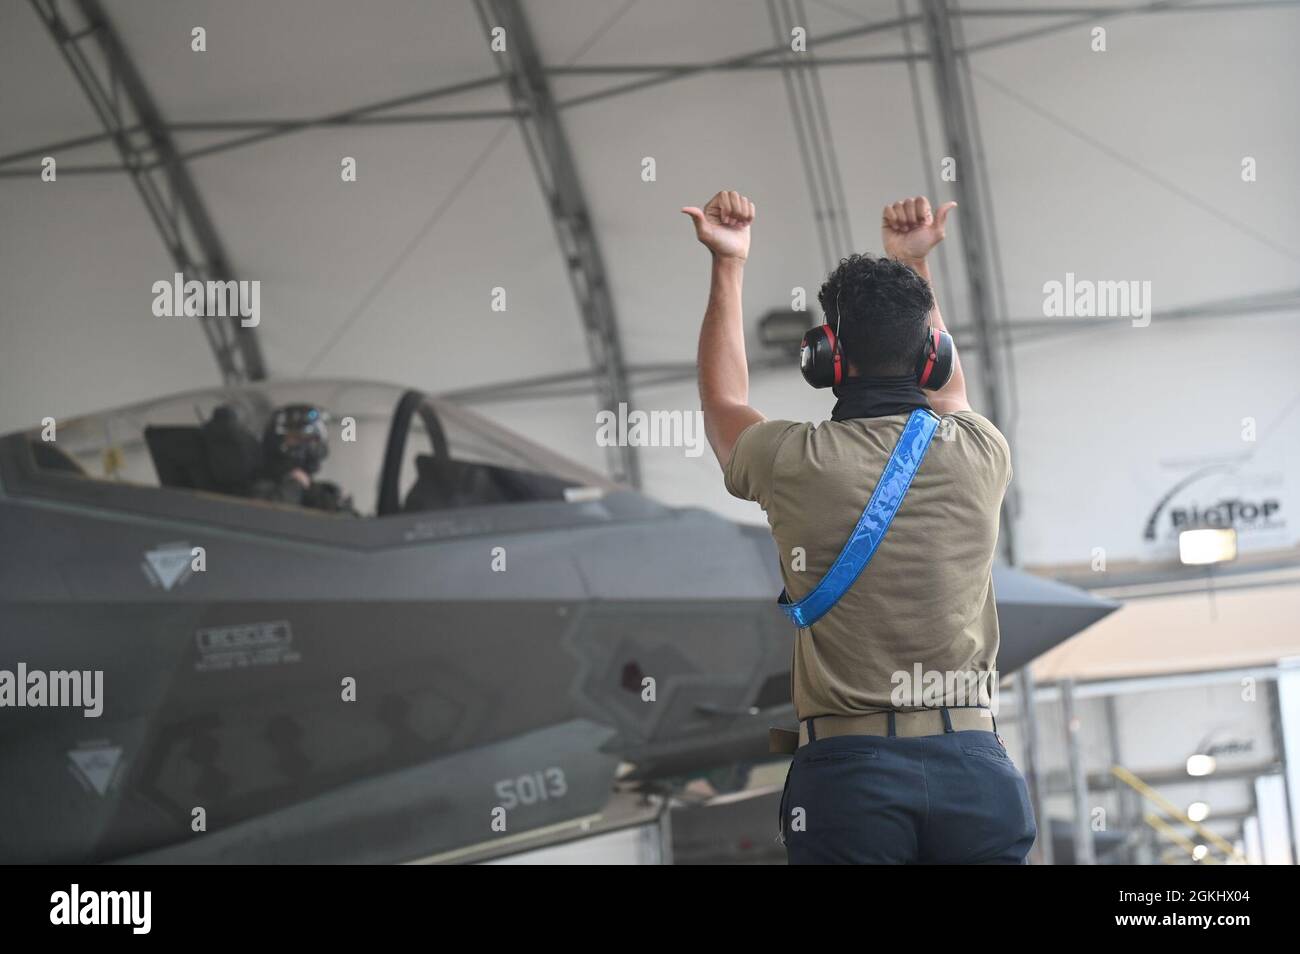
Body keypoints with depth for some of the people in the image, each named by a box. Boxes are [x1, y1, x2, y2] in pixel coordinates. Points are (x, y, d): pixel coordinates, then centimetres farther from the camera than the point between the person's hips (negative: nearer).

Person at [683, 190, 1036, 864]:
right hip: (976, 764, 2)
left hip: (848, 765, -2)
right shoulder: (978, 453, 4)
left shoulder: (797, 462, -3)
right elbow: (948, 388, 30)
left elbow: (722, 401, 22)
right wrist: (914, 263, 38)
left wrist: (728, 266, 30)